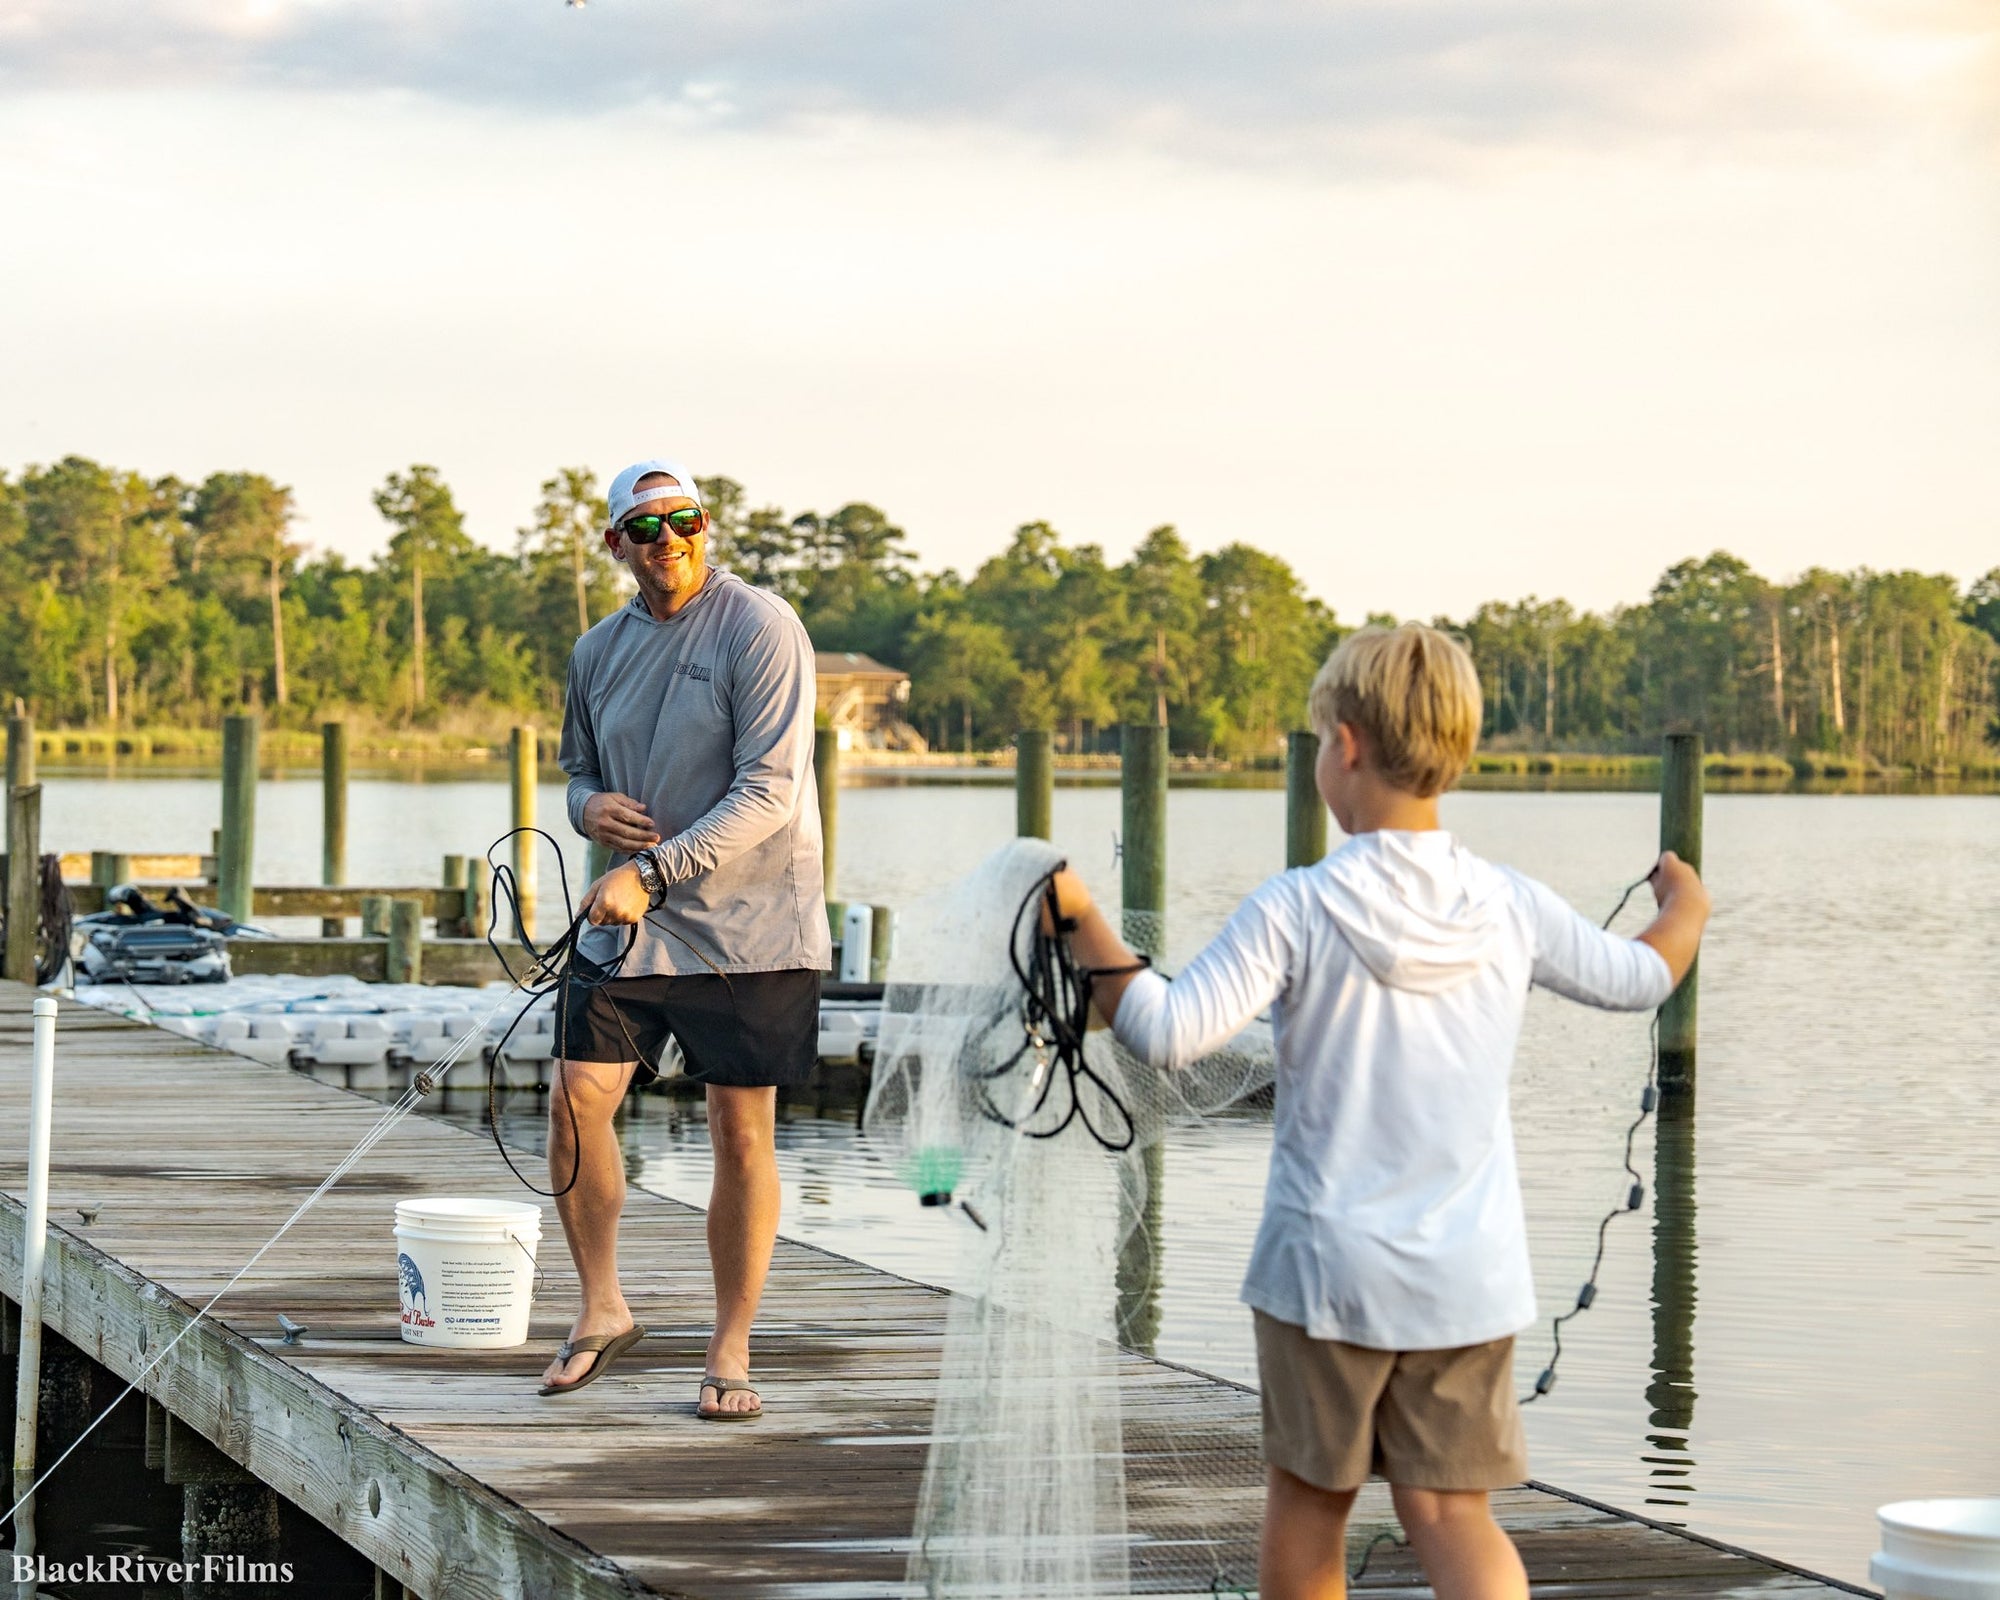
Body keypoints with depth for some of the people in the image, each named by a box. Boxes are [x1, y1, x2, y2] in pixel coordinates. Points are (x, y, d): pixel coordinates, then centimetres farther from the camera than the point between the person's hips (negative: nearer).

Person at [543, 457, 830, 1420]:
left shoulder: (761, 631, -10)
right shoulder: (600, 651, 10)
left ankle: (730, 1352, 12)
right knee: (576, 1101, -6)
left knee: (742, 1136, 0)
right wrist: (590, 806, -1)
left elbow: (769, 794, -17)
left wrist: (652, 872, -23)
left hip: (748, 924, -5)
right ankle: (601, 1309, 14)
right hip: (628, 921, 5)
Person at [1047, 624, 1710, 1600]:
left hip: (1327, 1263, -3)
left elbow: (1167, 1033, -21)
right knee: (1448, 1512, 6)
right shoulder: (1511, 910, -1)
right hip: (1469, 1275, 3)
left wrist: (1083, 921, -8)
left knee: (1307, 1502, 14)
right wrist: (1684, 911, 38)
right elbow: (1638, 980, 16)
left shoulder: (1297, 912, -13)